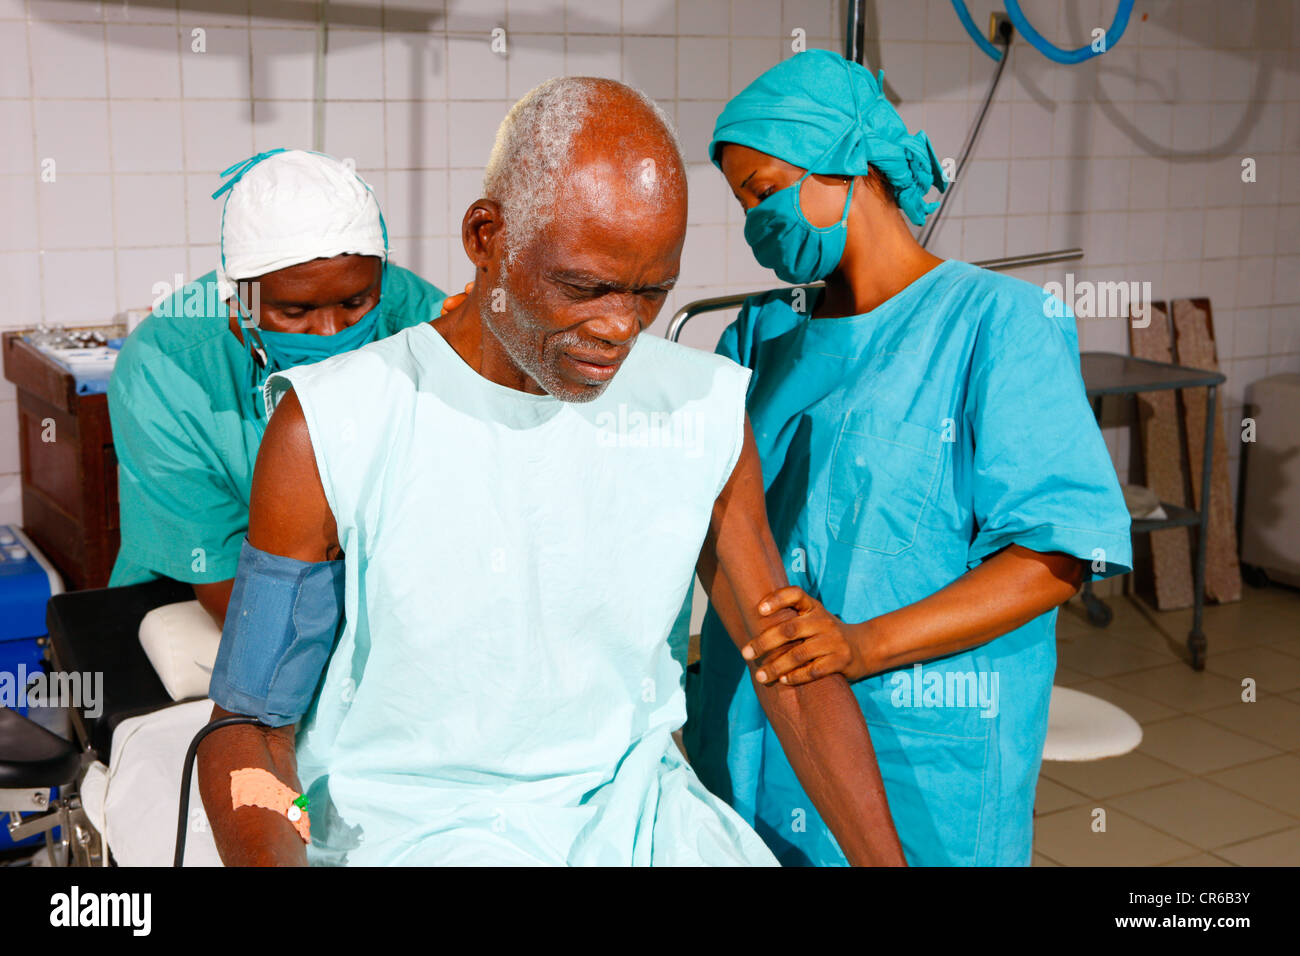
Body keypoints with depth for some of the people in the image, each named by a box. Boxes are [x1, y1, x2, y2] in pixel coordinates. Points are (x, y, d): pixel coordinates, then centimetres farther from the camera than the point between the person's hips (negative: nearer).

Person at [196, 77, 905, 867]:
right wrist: (272, 858, -27)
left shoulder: (704, 411, -1)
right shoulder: (329, 433, -11)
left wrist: (887, 859, -1)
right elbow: (250, 728, -6)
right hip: (413, 822, -4)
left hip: (632, 802, 4)